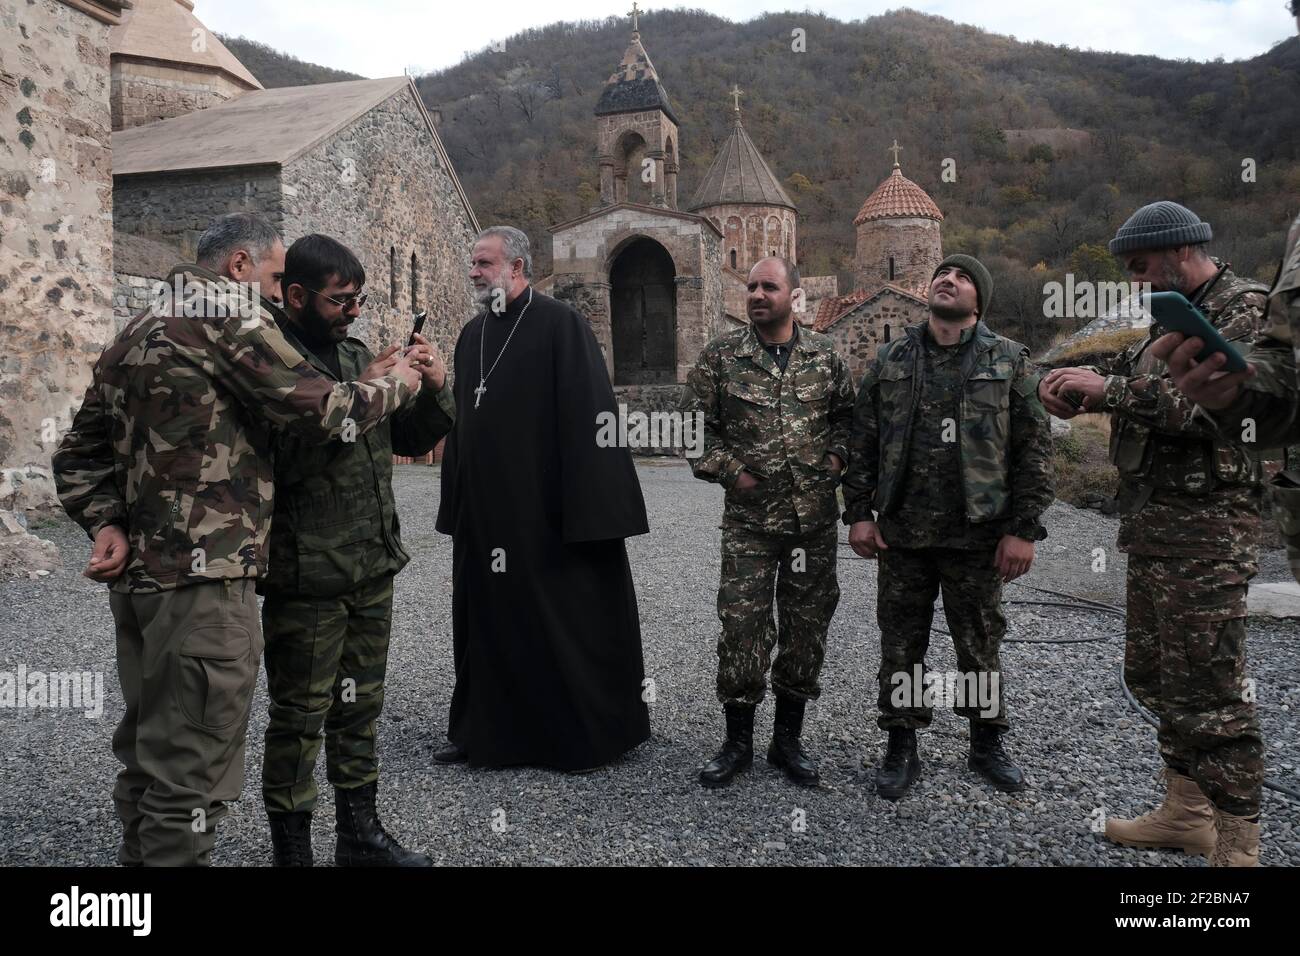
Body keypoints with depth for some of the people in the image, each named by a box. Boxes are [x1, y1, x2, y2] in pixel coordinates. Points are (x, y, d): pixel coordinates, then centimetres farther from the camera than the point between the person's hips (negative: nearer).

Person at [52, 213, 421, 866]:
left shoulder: (135, 333, 19)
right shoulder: (229, 314, -8)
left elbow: (78, 455, 17)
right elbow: (322, 409, -10)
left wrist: (107, 525, 6)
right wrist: (395, 385, 6)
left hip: (138, 575, 10)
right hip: (205, 578, -9)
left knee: (147, 754, 19)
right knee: (190, 770, -2)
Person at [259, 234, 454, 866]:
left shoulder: (357, 355, 12)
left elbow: (409, 440, 16)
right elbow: (282, 460, -23)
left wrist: (435, 390, -1)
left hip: (373, 569, 7)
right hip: (307, 577, -7)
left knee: (360, 710, 17)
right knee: (300, 719, 5)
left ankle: (359, 835, 31)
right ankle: (291, 849, 21)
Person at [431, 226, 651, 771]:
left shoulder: (559, 326, -8)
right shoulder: (472, 334, 14)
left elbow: (585, 415, -14)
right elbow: (460, 422, 17)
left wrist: (584, 510, -18)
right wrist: (457, 508, 14)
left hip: (544, 508, -7)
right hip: (486, 510, 7)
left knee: (561, 618, 3)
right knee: (489, 617, 13)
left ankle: (582, 738, 18)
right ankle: (481, 731, 26)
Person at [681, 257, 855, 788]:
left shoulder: (825, 354, 5)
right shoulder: (721, 355, -1)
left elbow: (846, 414, 17)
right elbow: (693, 423, 2)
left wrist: (837, 454, 2)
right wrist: (729, 469, -6)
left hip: (815, 518, 2)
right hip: (749, 517, -2)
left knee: (806, 626, 8)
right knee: (742, 626, -1)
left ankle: (788, 740, 24)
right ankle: (737, 741, 17)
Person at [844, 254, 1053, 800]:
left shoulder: (1010, 361, 2)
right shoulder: (891, 360, 7)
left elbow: (1034, 449, -1)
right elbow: (863, 441, 7)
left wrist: (1024, 529, -7)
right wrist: (858, 513, 0)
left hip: (977, 534, -1)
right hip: (902, 531, 2)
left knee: (981, 644, 11)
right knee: (900, 646, 8)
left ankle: (987, 745, 30)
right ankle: (901, 750, 23)